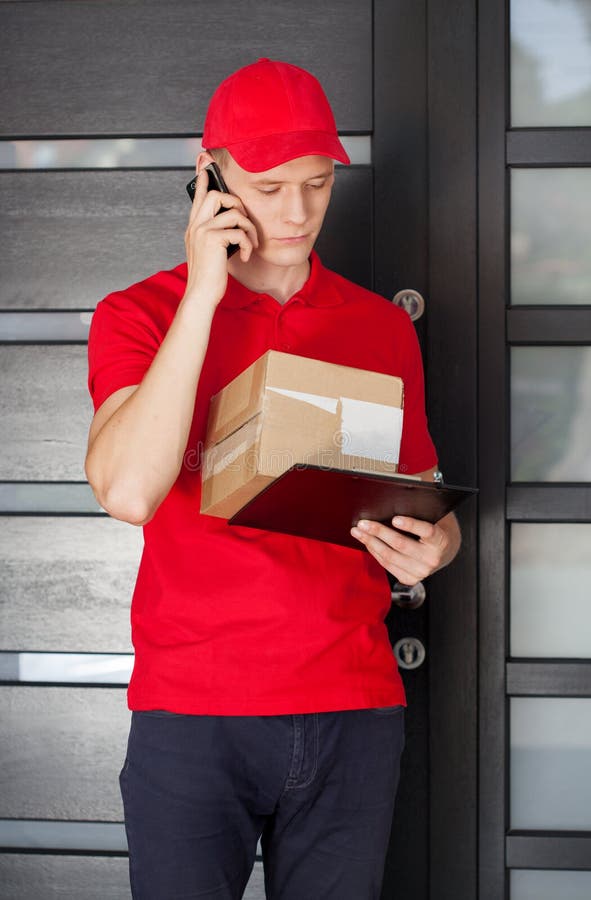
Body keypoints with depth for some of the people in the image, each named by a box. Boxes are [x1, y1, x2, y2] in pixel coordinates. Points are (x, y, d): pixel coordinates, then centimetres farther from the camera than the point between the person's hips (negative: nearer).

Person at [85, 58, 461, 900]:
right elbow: (128, 491, -17)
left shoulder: (382, 327, 10)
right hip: (190, 708, -2)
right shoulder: (139, 316, 1)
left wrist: (432, 546, -7)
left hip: (353, 711, 3)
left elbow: (424, 503, 19)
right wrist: (205, 292, -14)